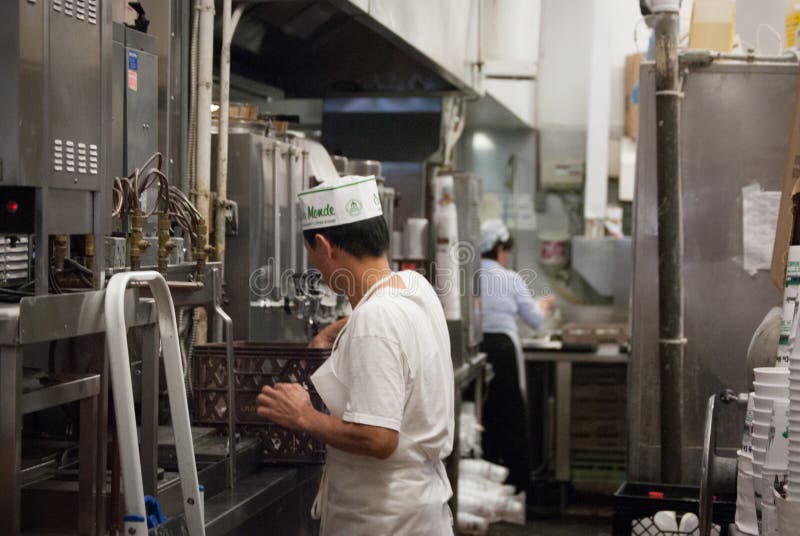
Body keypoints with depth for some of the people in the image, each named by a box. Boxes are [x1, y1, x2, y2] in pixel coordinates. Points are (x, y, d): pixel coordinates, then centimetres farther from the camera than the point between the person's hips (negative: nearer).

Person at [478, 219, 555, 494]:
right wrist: (545, 304, 28)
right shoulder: (510, 279, -5)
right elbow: (535, 319, 6)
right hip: (502, 349, -3)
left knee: (480, 417, 11)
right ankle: (518, 482, 15)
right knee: (511, 417, 8)